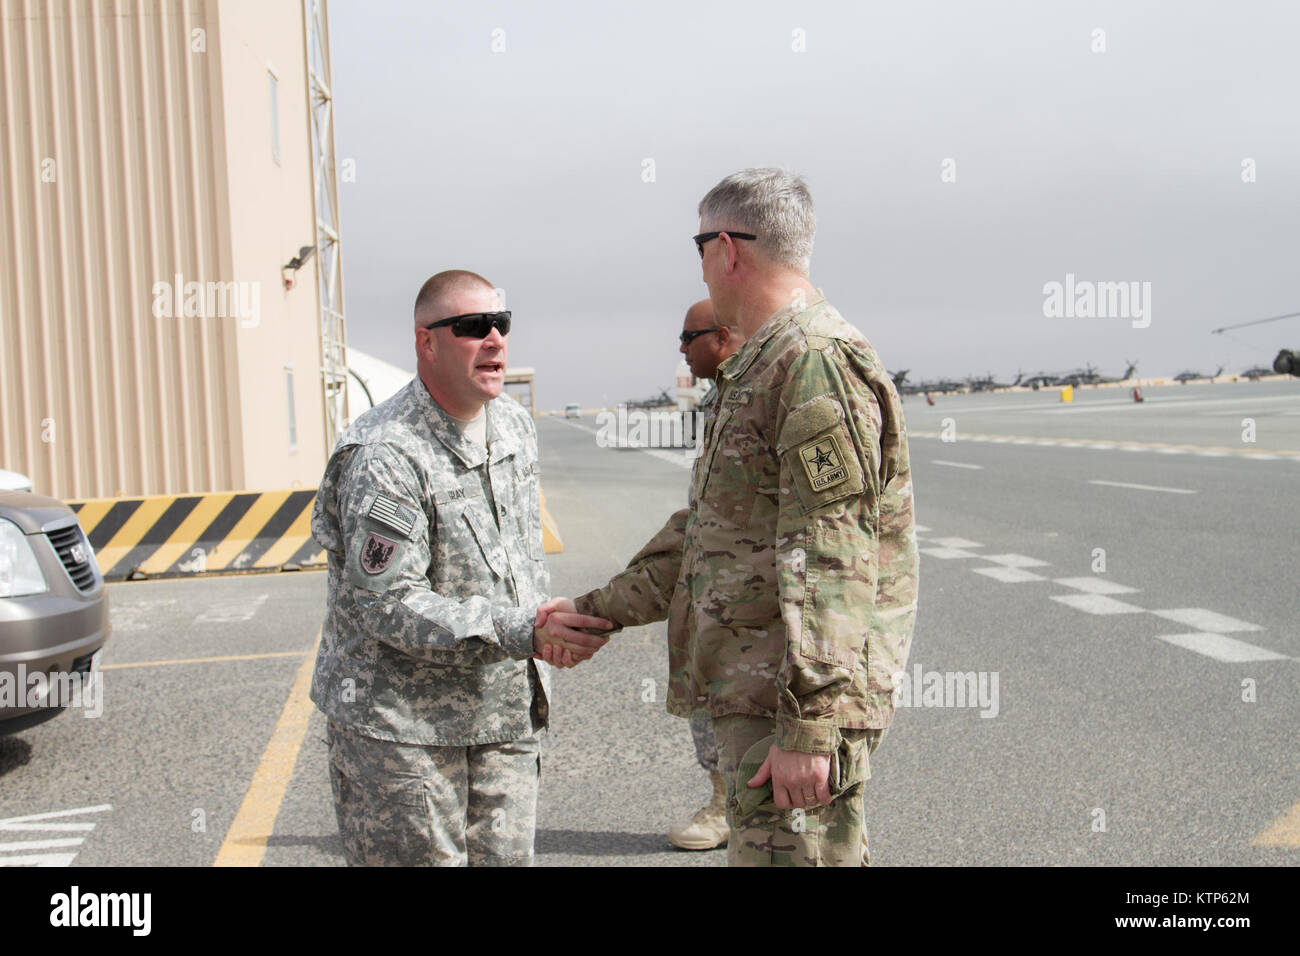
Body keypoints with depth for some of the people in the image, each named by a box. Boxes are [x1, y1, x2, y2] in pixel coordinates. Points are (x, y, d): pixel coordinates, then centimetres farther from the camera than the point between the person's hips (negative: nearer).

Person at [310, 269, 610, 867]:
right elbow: (388, 607, -24)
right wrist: (522, 632, -29)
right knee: (416, 856, 1)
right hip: (400, 725, -7)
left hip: (503, 716, 7)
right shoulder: (384, 457, -20)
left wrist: (550, 626, 13)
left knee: (505, 855, 11)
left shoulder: (514, 426, 7)